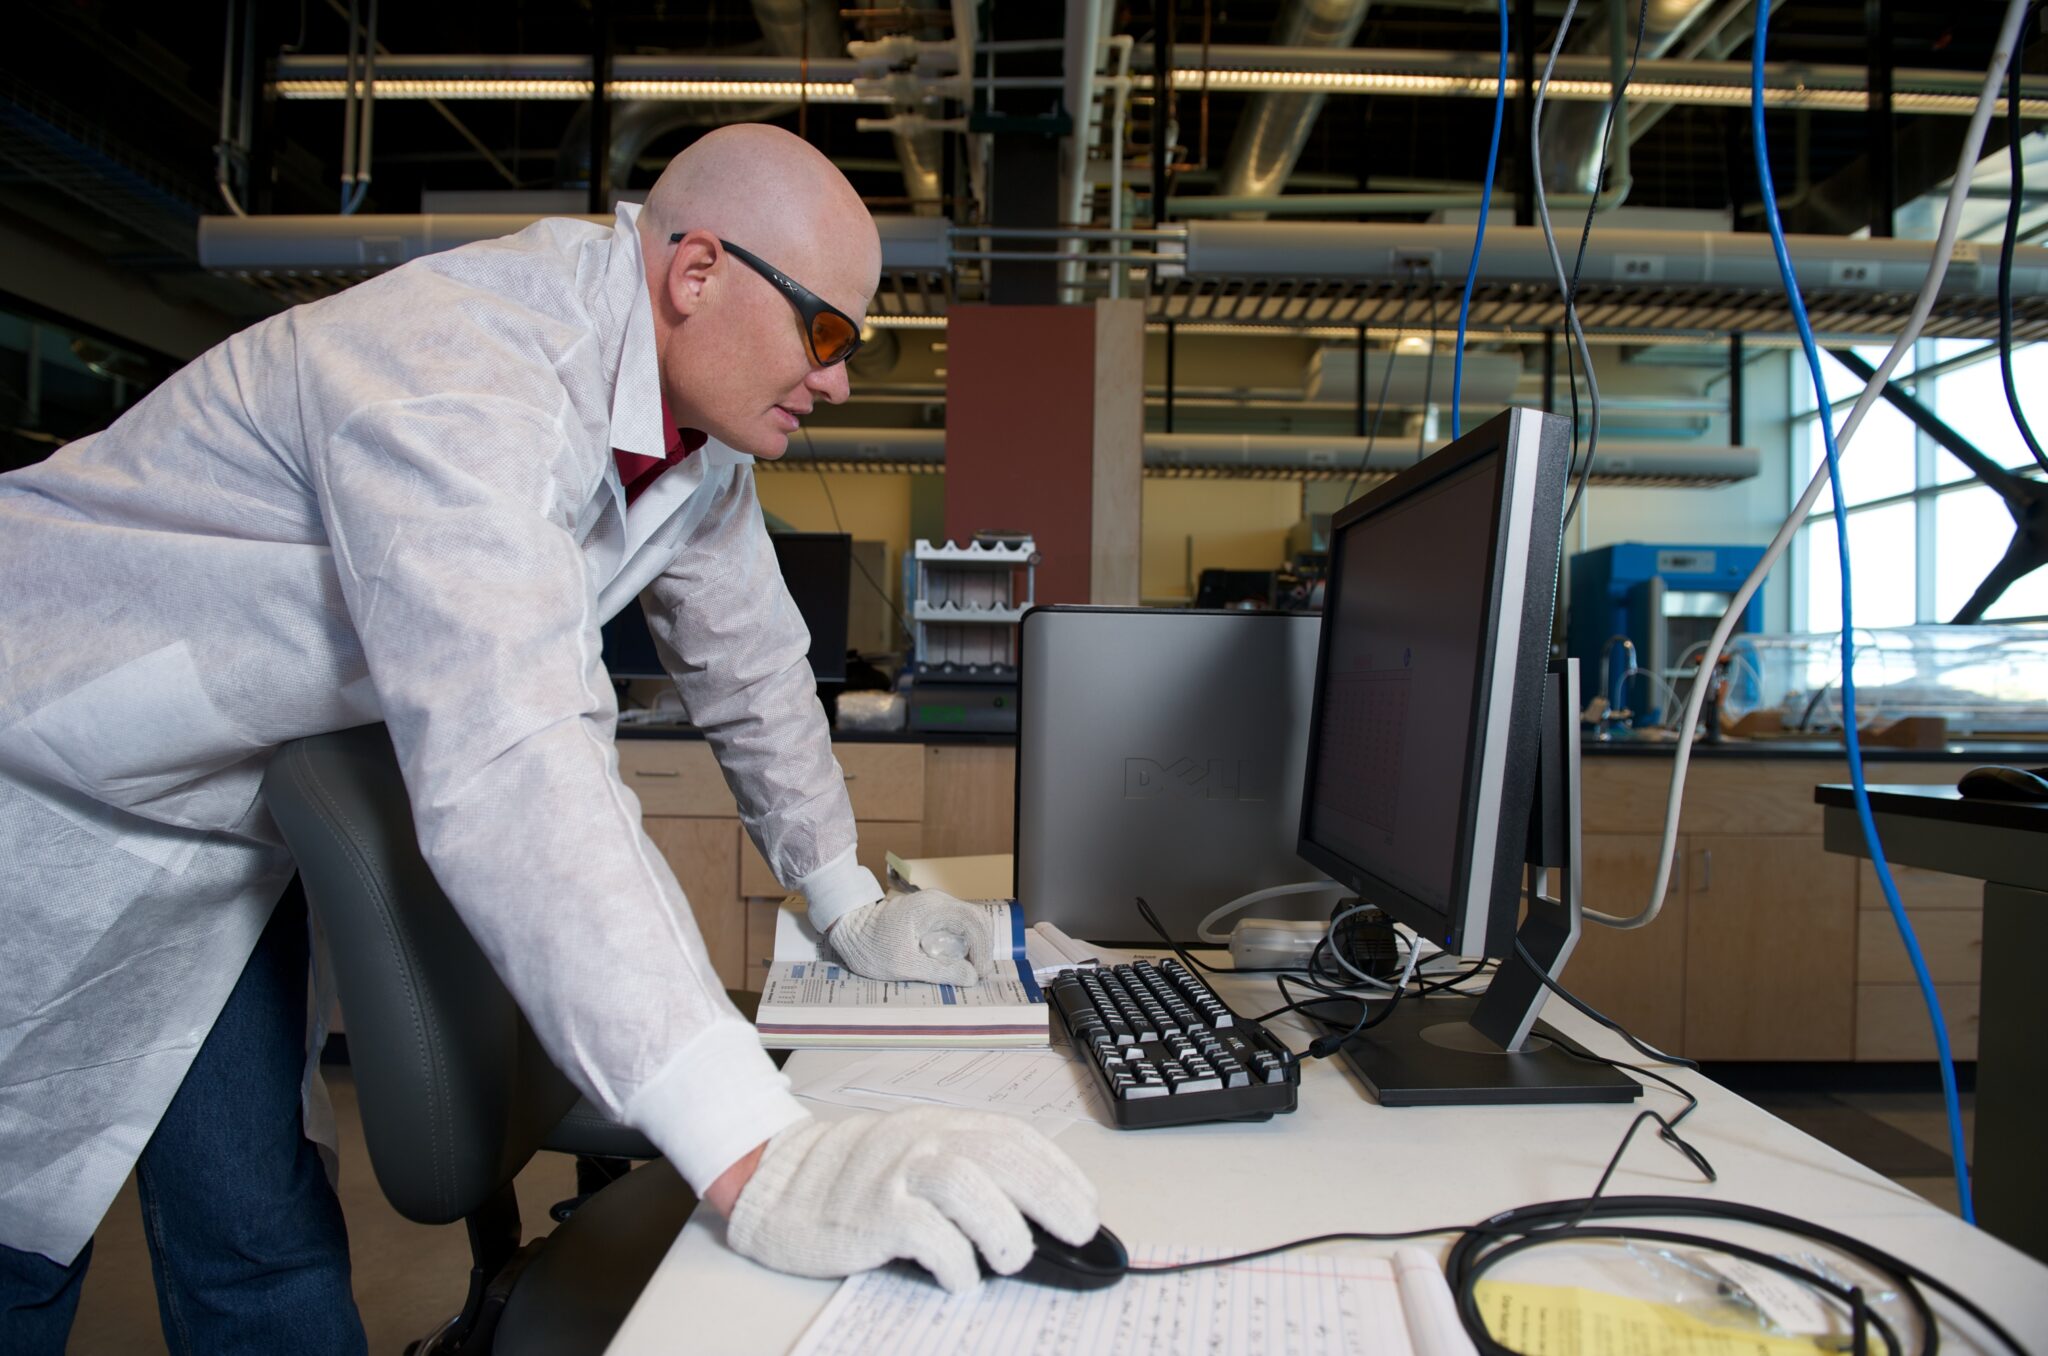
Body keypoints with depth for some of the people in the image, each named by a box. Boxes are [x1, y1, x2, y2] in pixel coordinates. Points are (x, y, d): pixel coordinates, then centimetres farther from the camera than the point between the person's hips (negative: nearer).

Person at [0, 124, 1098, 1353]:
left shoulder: (702, 430, -6)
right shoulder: (460, 375, -35)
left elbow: (751, 667, 4)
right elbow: (509, 761, -47)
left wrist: (851, 908, 6)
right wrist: (760, 1163, -51)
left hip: (224, 824, 7)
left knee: (263, 1242, 8)